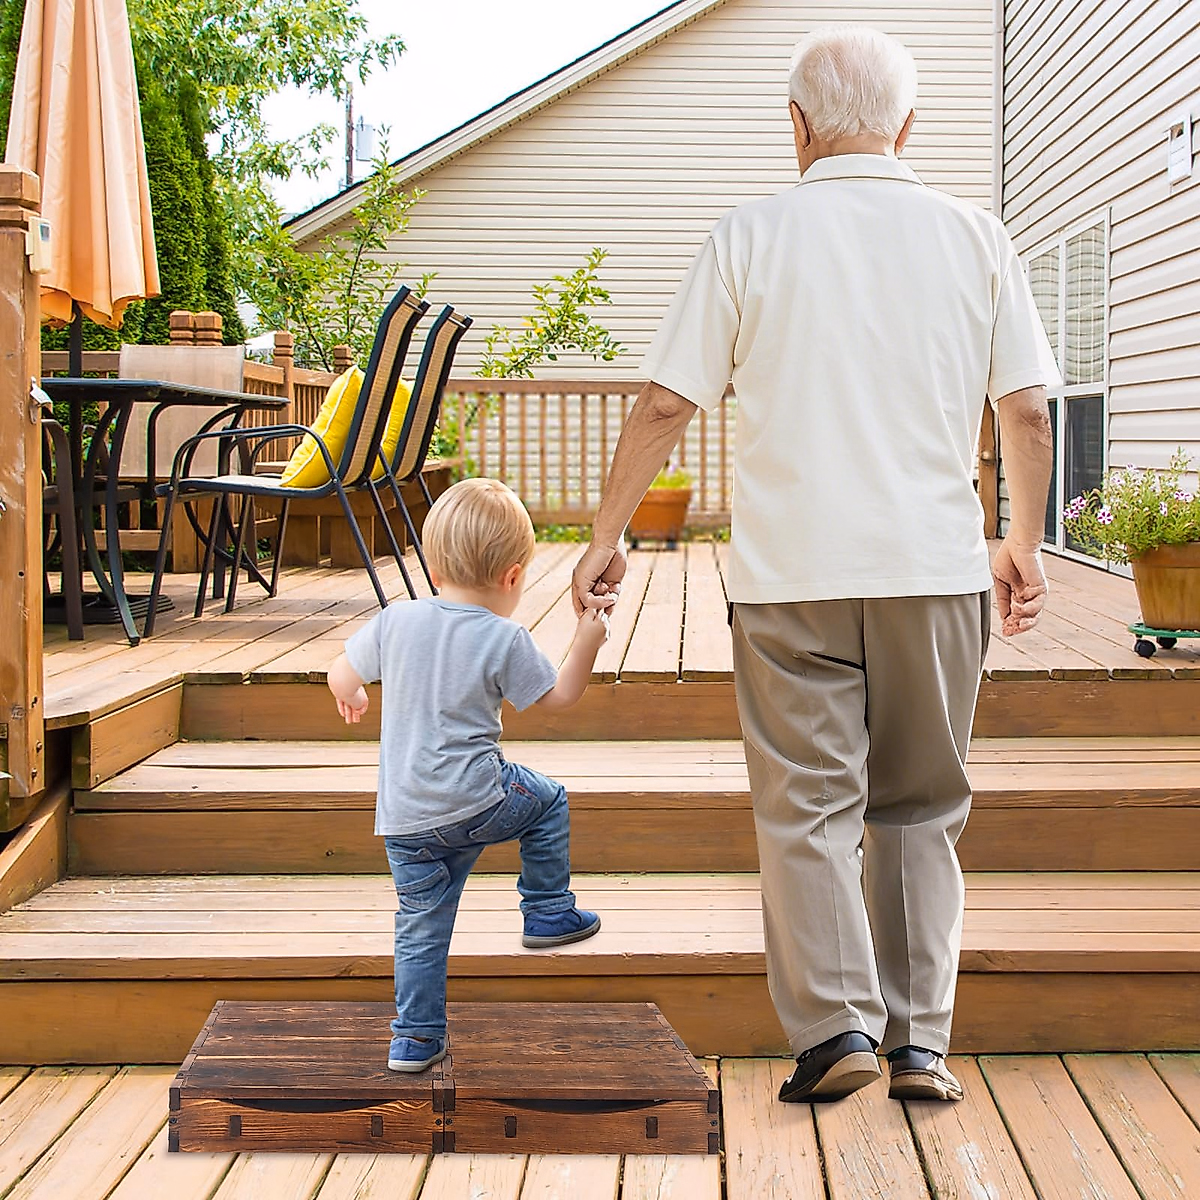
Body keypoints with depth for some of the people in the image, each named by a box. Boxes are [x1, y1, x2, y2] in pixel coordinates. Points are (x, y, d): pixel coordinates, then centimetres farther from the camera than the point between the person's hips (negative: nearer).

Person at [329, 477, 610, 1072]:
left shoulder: (395, 622, 2)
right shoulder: (505, 640, -7)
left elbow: (341, 675, 13)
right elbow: (560, 696, 5)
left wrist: (351, 697, 35)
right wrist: (587, 641, 16)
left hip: (402, 818, 4)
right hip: (475, 800, -4)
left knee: (421, 925, 13)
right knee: (548, 800, 23)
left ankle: (414, 1038, 16)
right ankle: (549, 913, 27)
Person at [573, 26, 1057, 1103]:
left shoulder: (752, 237, 0)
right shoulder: (974, 237, 5)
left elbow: (665, 406, -1)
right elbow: (1028, 410, 6)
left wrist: (607, 538, 9)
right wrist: (1023, 547, 19)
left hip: (793, 571, -2)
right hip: (937, 569, 2)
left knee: (808, 804, 5)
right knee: (919, 808, 12)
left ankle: (836, 1024, -5)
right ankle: (919, 1041, 10)